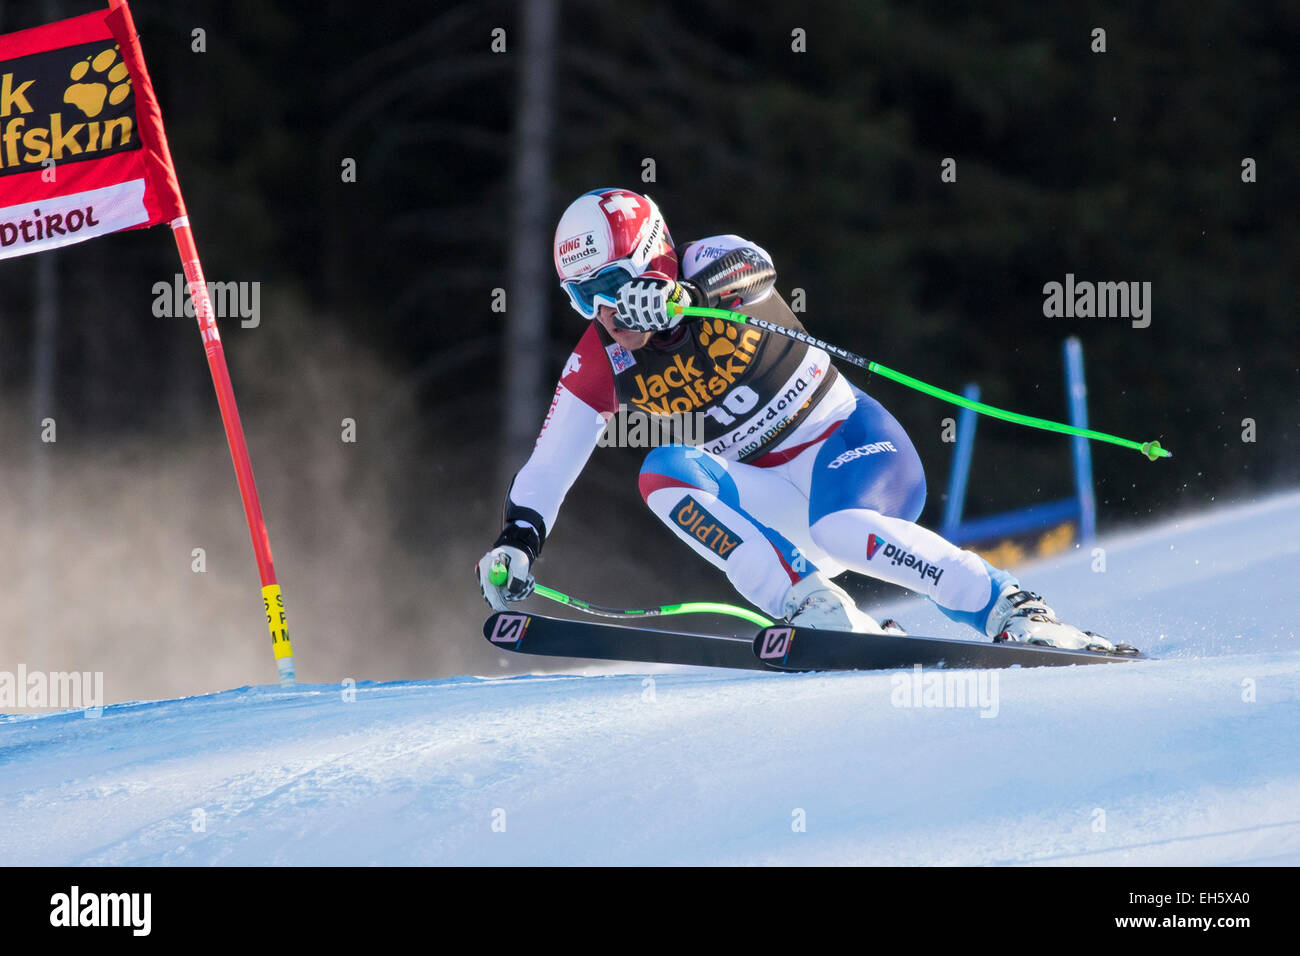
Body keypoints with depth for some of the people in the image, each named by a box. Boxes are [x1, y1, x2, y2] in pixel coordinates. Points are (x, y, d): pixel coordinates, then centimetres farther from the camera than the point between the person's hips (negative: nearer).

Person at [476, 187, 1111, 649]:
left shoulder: (712, 263, -14)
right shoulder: (599, 364, -2)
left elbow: (753, 271, -38)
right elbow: (548, 467, 2)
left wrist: (675, 298, -57)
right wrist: (515, 543, -14)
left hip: (851, 446, -5)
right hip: (769, 490, 5)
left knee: (839, 528, -37)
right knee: (664, 473, -23)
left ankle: (1014, 615, -29)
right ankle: (823, 614, -31)